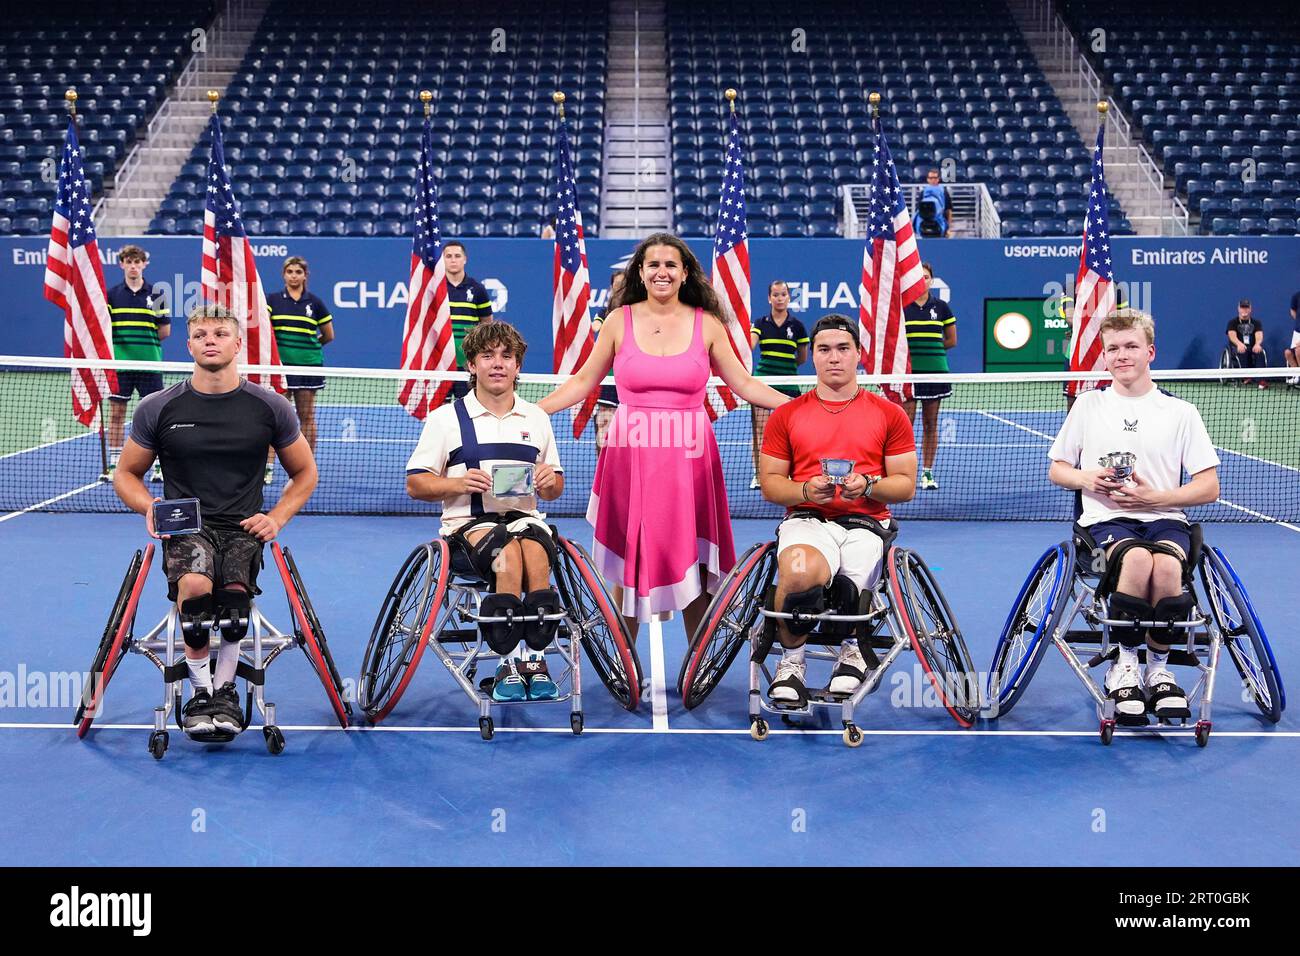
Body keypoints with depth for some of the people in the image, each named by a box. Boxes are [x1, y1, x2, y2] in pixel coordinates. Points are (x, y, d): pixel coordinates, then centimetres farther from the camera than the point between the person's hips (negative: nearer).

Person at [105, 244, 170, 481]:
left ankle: (158, 464, 9)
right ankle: (114, 464, 13)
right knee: (116, 412, 5)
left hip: (149, 364, -1)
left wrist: (144, 342, 2)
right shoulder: (111, 294, 5)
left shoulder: (156, 294, 3)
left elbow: (165, 331, 4)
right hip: (120, 362, 1)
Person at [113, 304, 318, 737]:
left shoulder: (271, 407, 6)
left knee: (235, 588, -33)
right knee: (195, 585, -34)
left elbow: (304, 473, 17)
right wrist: (150, 507, -5)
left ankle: (224, 688, -9)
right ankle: (200, 689, -13)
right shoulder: (157, 409, 5)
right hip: (185, 527, 0)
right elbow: (126, 475, 17)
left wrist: (276, 517, 1)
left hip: (243, 528, 0)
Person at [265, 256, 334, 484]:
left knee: (307, 417, 6)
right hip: (280, 364, 0)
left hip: (308, 364, 0)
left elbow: (329, 336, 12)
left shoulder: (315, 302, 5)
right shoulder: (273, 300, 5)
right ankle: (267, 467, -3)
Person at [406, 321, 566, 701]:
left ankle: (534, 659, -27)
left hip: (524, 517, 2)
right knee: (509, 554, -35)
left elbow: (555, 489, 22)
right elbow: (415, 483, 5)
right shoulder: (446, 418, 8)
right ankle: (510, 662, -27)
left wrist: (549, 482, -3)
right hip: (469, 521, -2)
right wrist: (459, 483, -13)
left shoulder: (537, 418, 18)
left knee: (534, 548, -34)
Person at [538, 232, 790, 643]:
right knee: (628, 565, 4)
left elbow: (744, 384, 10)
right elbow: (582, 383, 10)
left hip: (689, 460, 0)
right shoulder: (620, 323, 4)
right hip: (631, 457, 0)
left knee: (693, 565, 1)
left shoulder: (707, 324, 5)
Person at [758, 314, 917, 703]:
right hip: (807, 519, 0)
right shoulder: (786, 415, 14)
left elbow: (906, 484, 11)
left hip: (866, 523, 0)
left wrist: (867, 485, -11)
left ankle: (852, 650, 13)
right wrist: (806, 490, -10)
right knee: (800, 572, -38)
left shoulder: (889, 415, 13)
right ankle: (791, 662, -8)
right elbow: (770, 482, 12)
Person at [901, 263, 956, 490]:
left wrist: (928, 348, 5)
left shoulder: (941, 306, 6)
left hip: (935, 370, 2)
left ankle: (927, 472, 12)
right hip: (907, 370, -2)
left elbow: (951, 341, 11)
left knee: (930, 424, 6)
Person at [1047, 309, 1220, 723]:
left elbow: (1209, 487, 6)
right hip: (1105, 520, 0)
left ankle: (1158, 668, -12)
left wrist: (1154, 496, -9)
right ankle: (1124, 667, -16)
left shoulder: (1181, 412, 9)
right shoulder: (1088, 405, 13)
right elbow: (1056, 470, 18)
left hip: (1165, 518, 0)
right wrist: (1087, 479, -5)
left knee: (1166, 564, -36)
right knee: (1137, 558, -36)